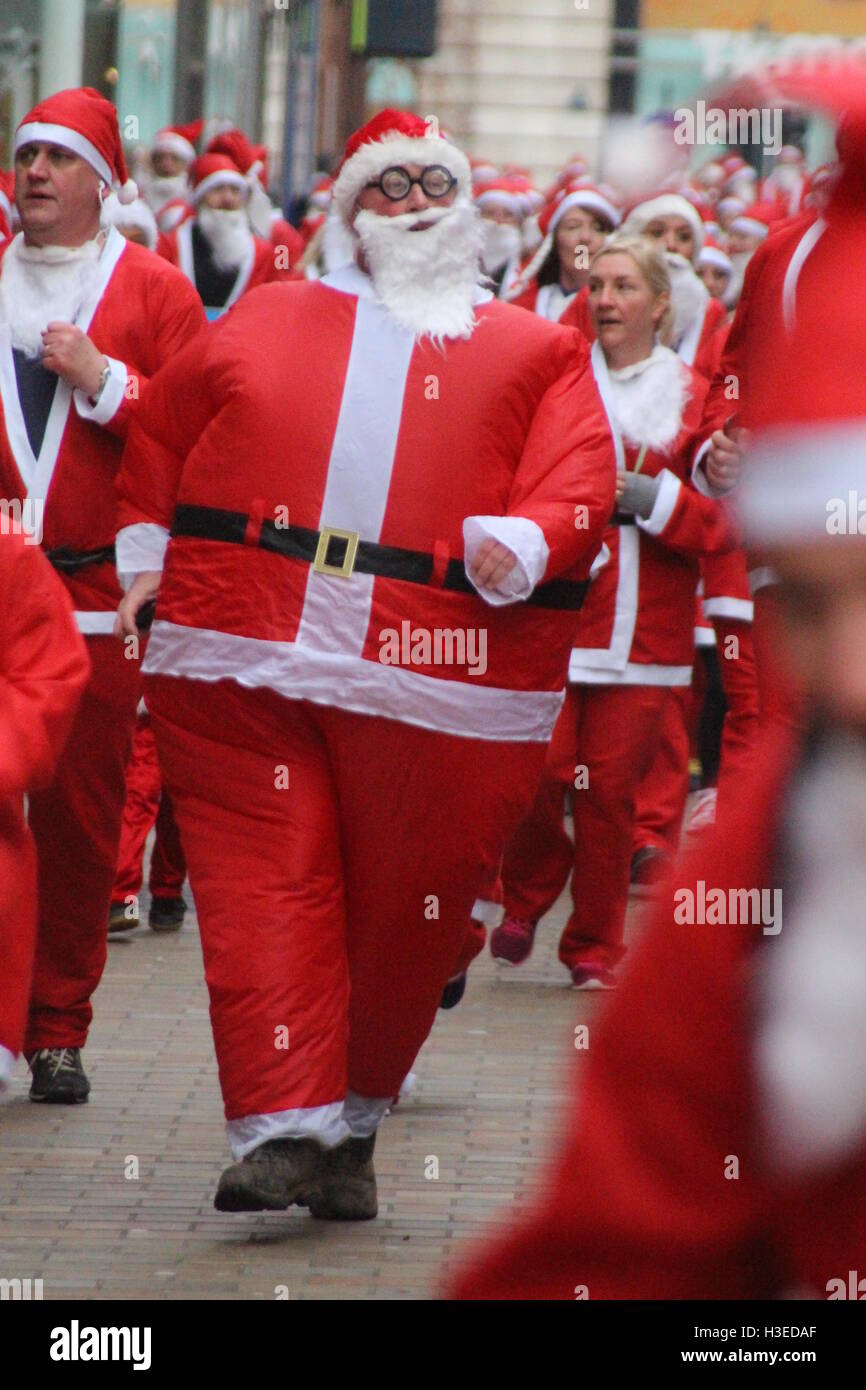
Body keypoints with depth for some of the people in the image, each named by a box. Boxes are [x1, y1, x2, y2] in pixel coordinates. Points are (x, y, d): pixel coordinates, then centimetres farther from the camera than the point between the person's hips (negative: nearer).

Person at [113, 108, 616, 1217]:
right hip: (245, 660, 1)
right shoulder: (267, 322, 19)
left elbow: (578, 492, 2)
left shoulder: (537, 353, 14)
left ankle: (352, 1124, 20)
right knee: (266, 885, -9)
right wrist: (145, 549, 16)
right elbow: (160, 431, 26)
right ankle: (282, 1126, -12)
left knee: (404, 908, 4)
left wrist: (520, 543, -18)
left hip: (440, 676, -1)